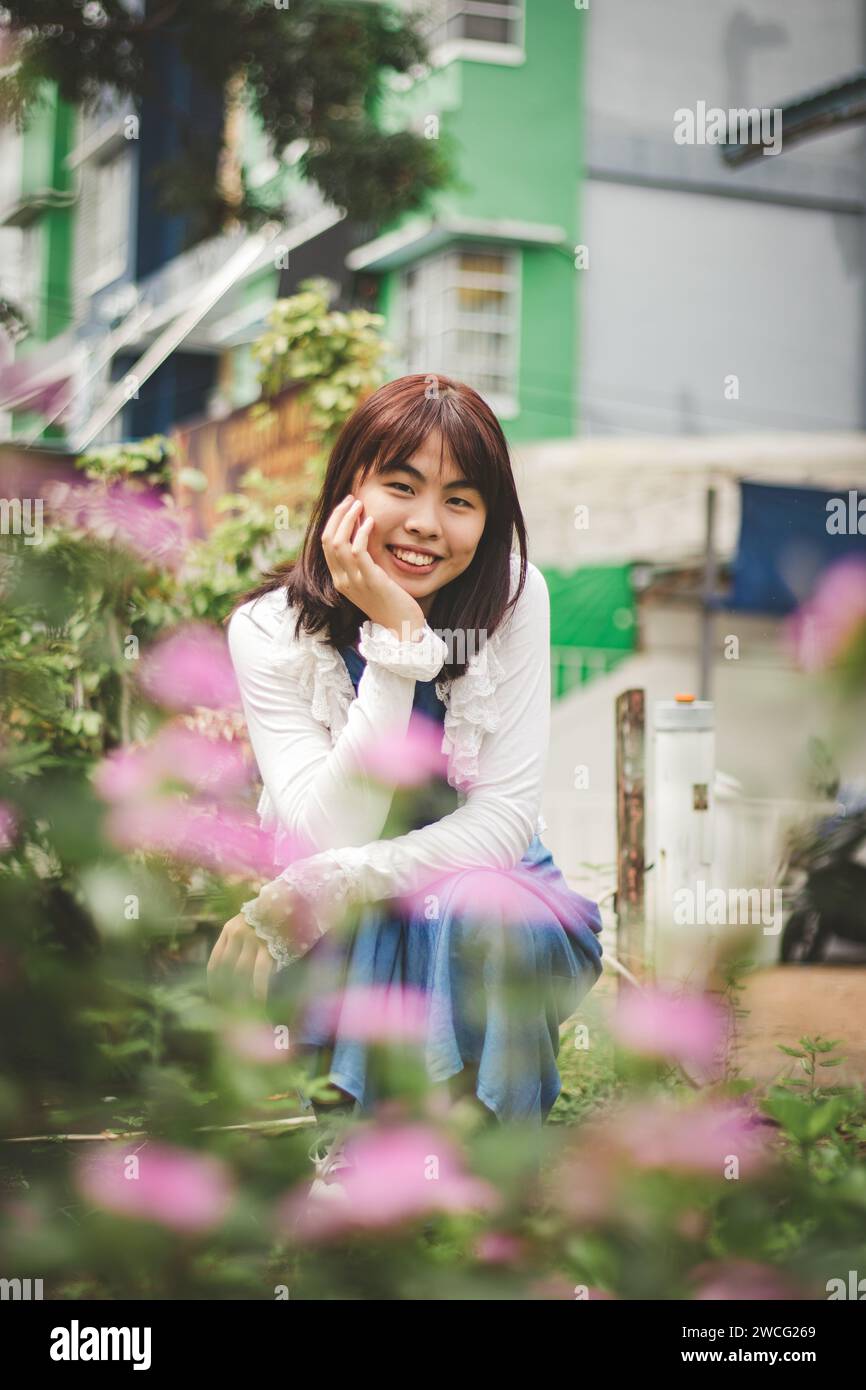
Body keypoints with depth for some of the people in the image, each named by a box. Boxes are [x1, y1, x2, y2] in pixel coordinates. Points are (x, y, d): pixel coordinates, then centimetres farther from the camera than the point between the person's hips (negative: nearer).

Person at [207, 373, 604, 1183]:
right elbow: (333, 835, -24)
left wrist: (327, 886, -29)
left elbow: (504, 817, -16)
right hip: (346, 944, 0)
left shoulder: (513, 599, -12)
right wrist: (397, 638, -31)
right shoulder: (271, 631, -14)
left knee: (490, 914, -34)